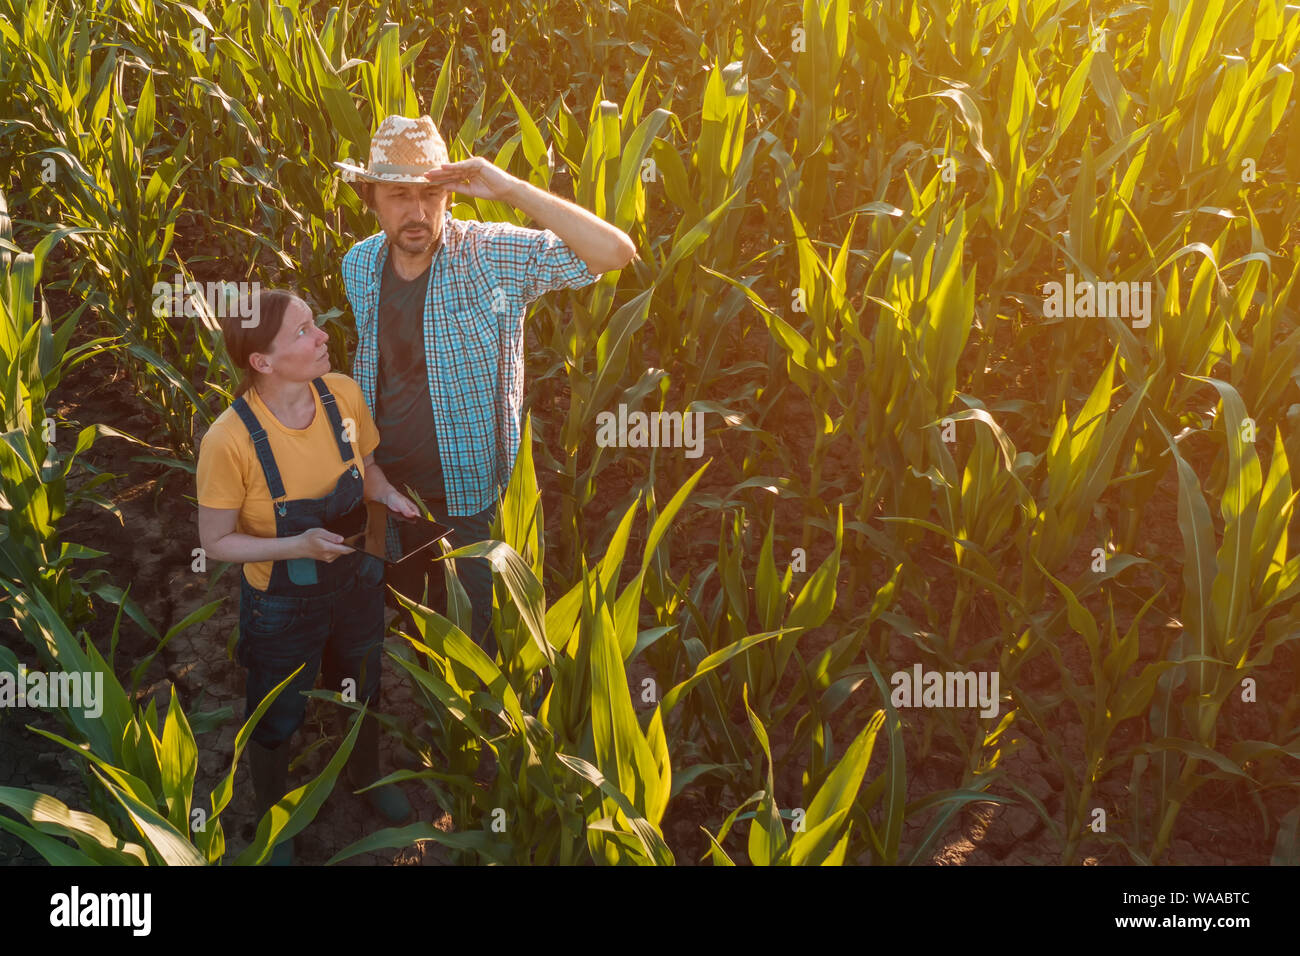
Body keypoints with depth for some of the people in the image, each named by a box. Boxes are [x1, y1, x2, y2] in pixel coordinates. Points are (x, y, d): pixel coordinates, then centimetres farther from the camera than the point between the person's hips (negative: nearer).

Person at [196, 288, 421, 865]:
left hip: (355, 583, 5)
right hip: (282, 606, -4)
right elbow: (215, 542, -19)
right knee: (278, 719, 19)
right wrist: (297, 546, -32)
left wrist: (388, 495, -18)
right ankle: (271, 818, 49)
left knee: (361, 692, 29)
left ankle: (366, 775, 60)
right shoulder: (230, 439, -31)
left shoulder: (343, 394, -17)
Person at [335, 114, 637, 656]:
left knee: (479, 645, 11)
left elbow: (616, 253, -29)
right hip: (386, 490, 4)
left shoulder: (494, 256, -18)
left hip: (473, 494, -4)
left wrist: (510, 190, -33)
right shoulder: (357, 266, -3)